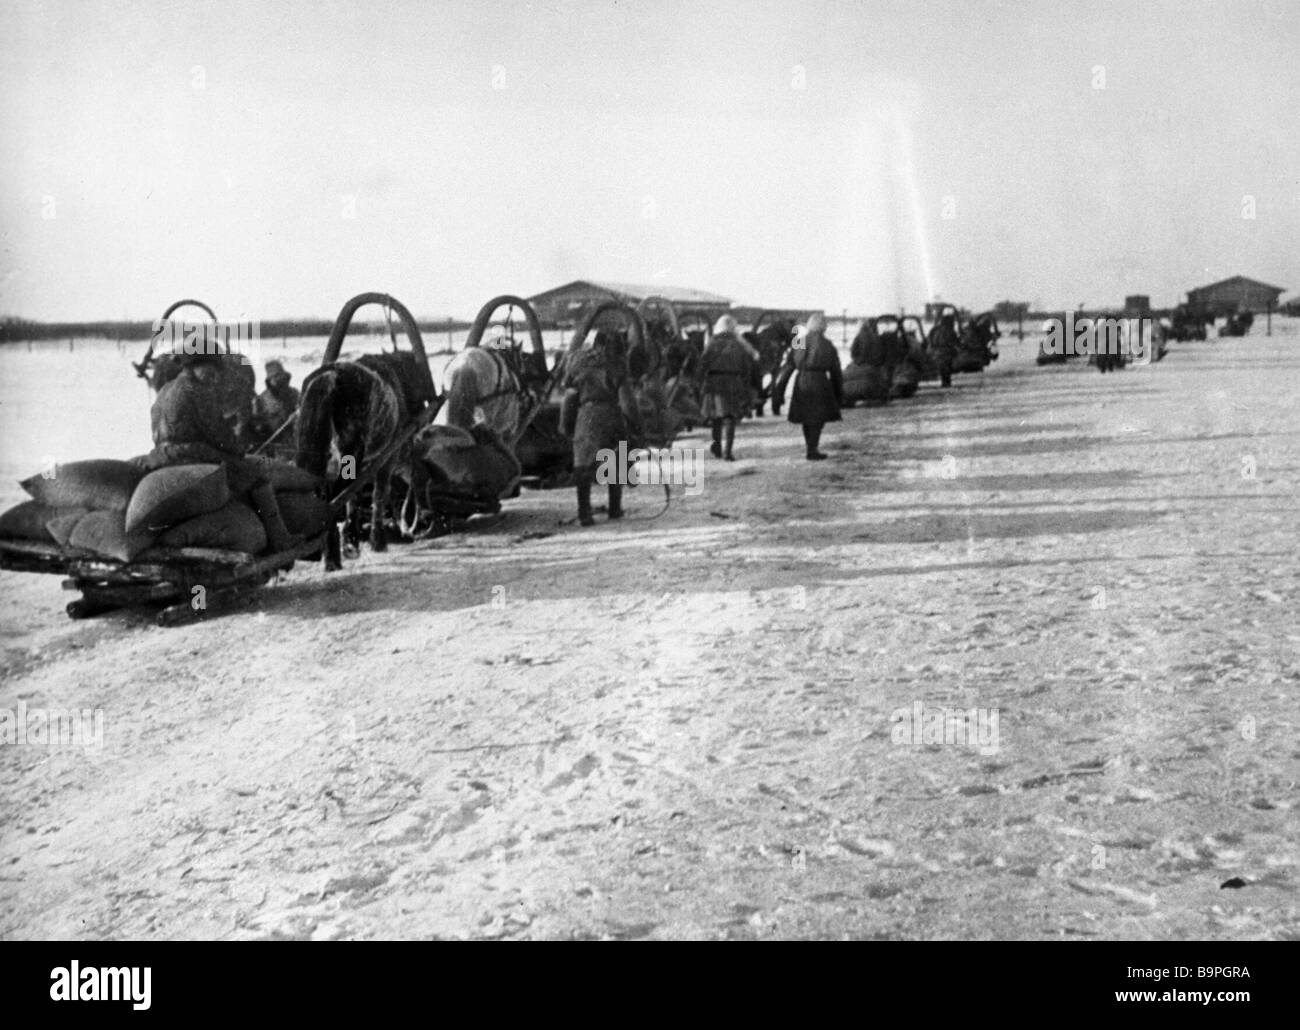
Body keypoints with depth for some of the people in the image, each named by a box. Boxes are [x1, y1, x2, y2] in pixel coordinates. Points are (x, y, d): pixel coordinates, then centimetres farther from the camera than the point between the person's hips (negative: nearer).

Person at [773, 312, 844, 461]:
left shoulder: (798, 343, 5)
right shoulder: (827, 345, 1)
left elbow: (788, 366, 1)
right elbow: (835, 371, 6)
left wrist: (780, 387, 3)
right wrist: (839, 393, 14)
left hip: (801, 382, 3)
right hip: (819, 382, -3)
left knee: (806, 418, 14)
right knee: (818, 418, 5)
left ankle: (811, 448, 23)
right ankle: (812, 450, 0)